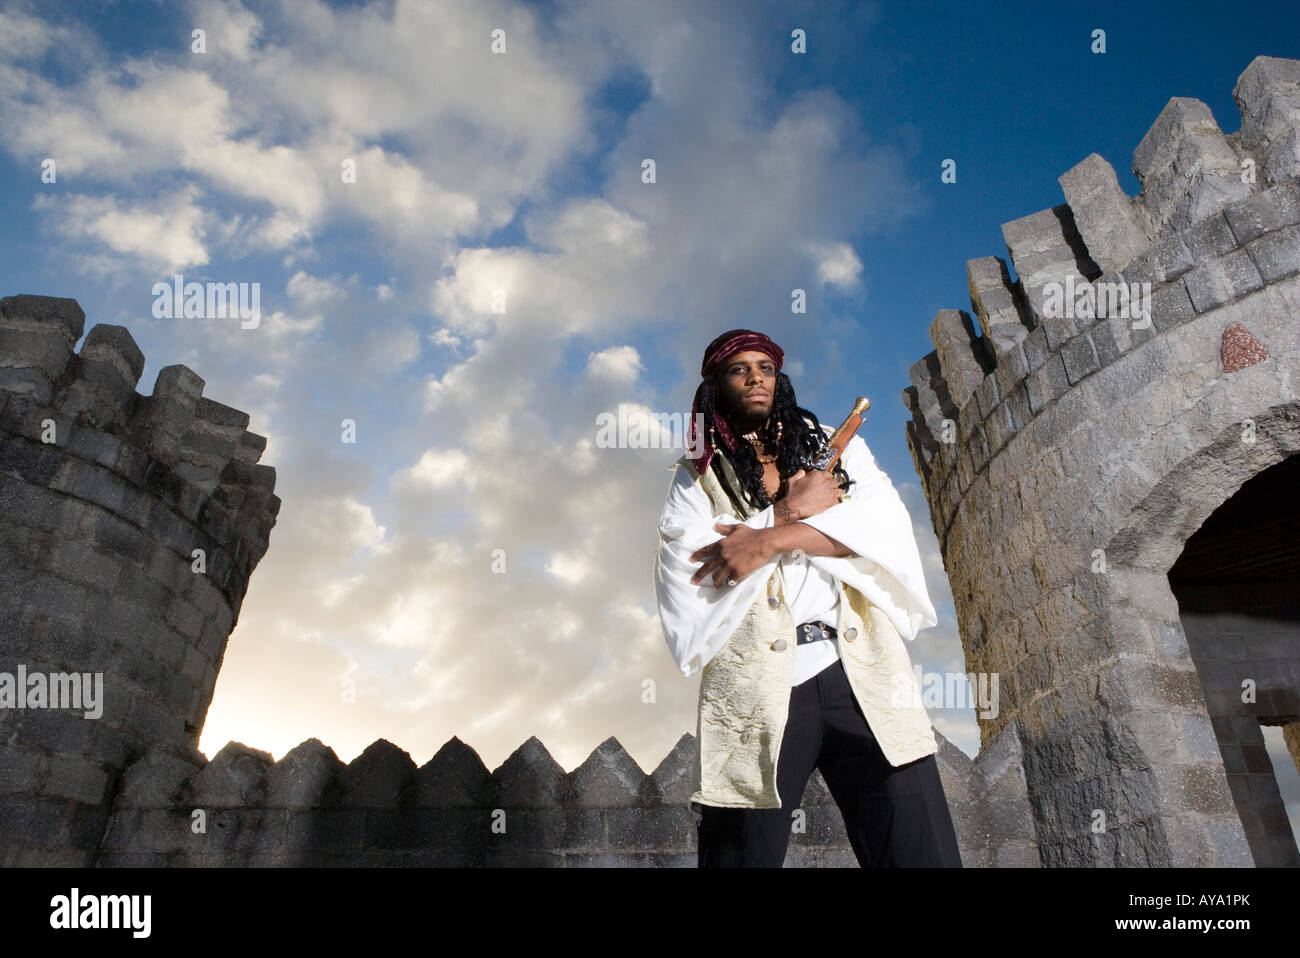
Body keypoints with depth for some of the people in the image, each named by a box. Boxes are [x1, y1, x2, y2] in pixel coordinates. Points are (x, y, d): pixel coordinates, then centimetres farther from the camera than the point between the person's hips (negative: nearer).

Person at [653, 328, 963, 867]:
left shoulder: (834, 444, 19)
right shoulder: (698, 475, 13)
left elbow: (886, 518, 0)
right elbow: (683, 565, -4)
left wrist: (774, 539, -11)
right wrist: (788, 512, -4)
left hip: (861, 671, 2)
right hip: (756, 688, -1)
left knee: (922, 849, -3)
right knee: (742, 852, 1)